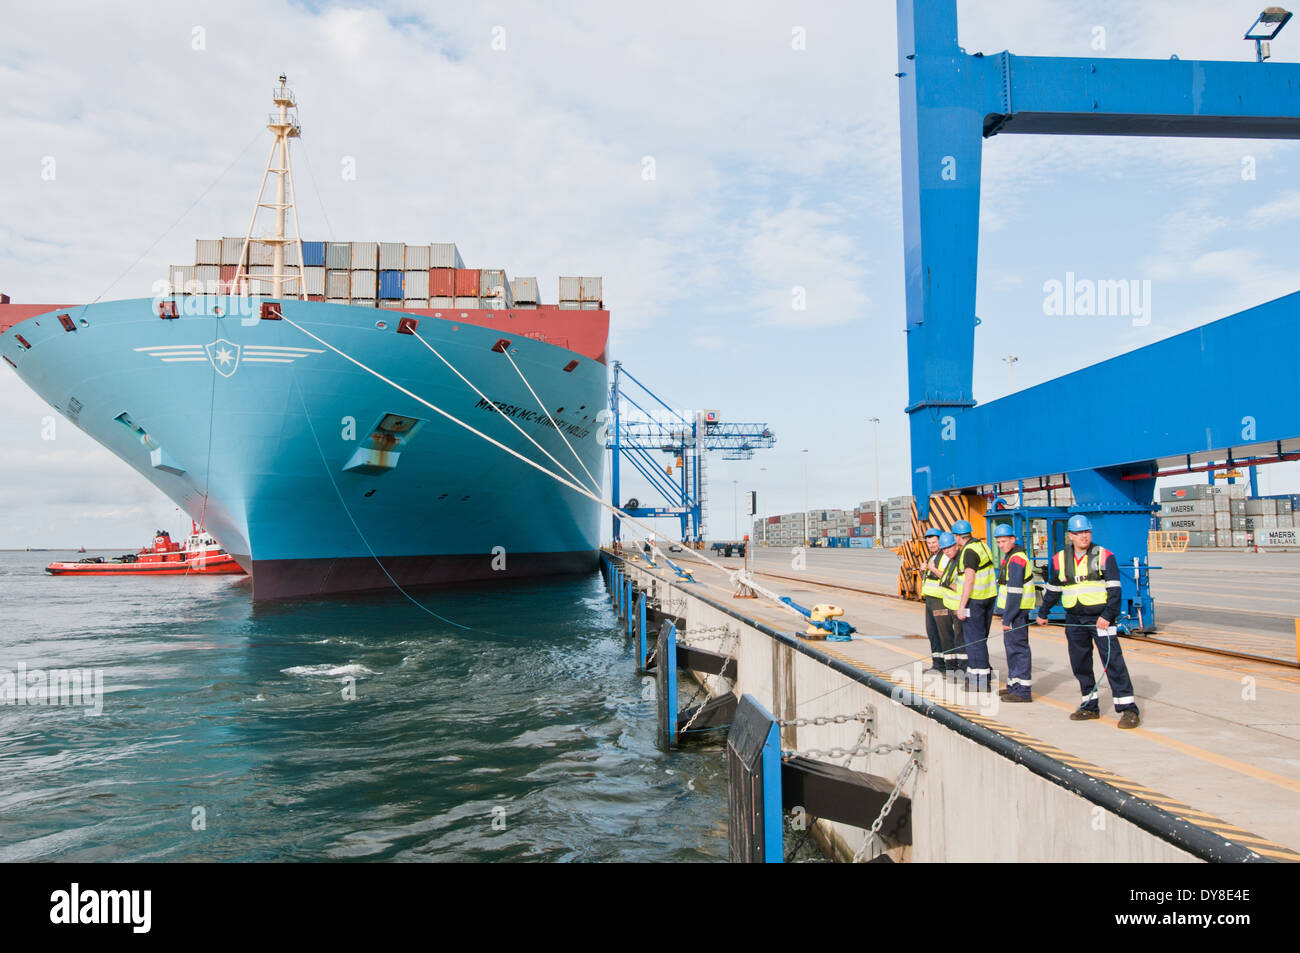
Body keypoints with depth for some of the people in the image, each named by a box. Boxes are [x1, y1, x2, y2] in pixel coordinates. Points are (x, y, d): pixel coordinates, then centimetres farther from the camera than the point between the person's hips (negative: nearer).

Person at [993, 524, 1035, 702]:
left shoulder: (1016, 559, -17)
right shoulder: (1010, 556, 16)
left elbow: (1015, 592, -21)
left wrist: (1007, 618, -21)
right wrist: (1006, 615, 22)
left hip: (1017, 609, -11)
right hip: (1013, 609, 11)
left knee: (1017, 646, -9)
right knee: (1011, 645, 16)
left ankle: (1023, 690, -6)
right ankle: (1014, 685, 25)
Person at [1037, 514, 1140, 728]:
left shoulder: (1104, 556, -3)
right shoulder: (1059, 560, 8)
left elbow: (1114, 589, -6)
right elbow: (1052, 589, 21)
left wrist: (1107, 615, -16)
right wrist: (1043, 613, 26)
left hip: (1100, 617, -4)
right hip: (1074, 620, 5)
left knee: (1113, 661, -9)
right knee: (1079, 664, 9)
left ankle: (1128, 709, -5)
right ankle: (1090, 706, 21)